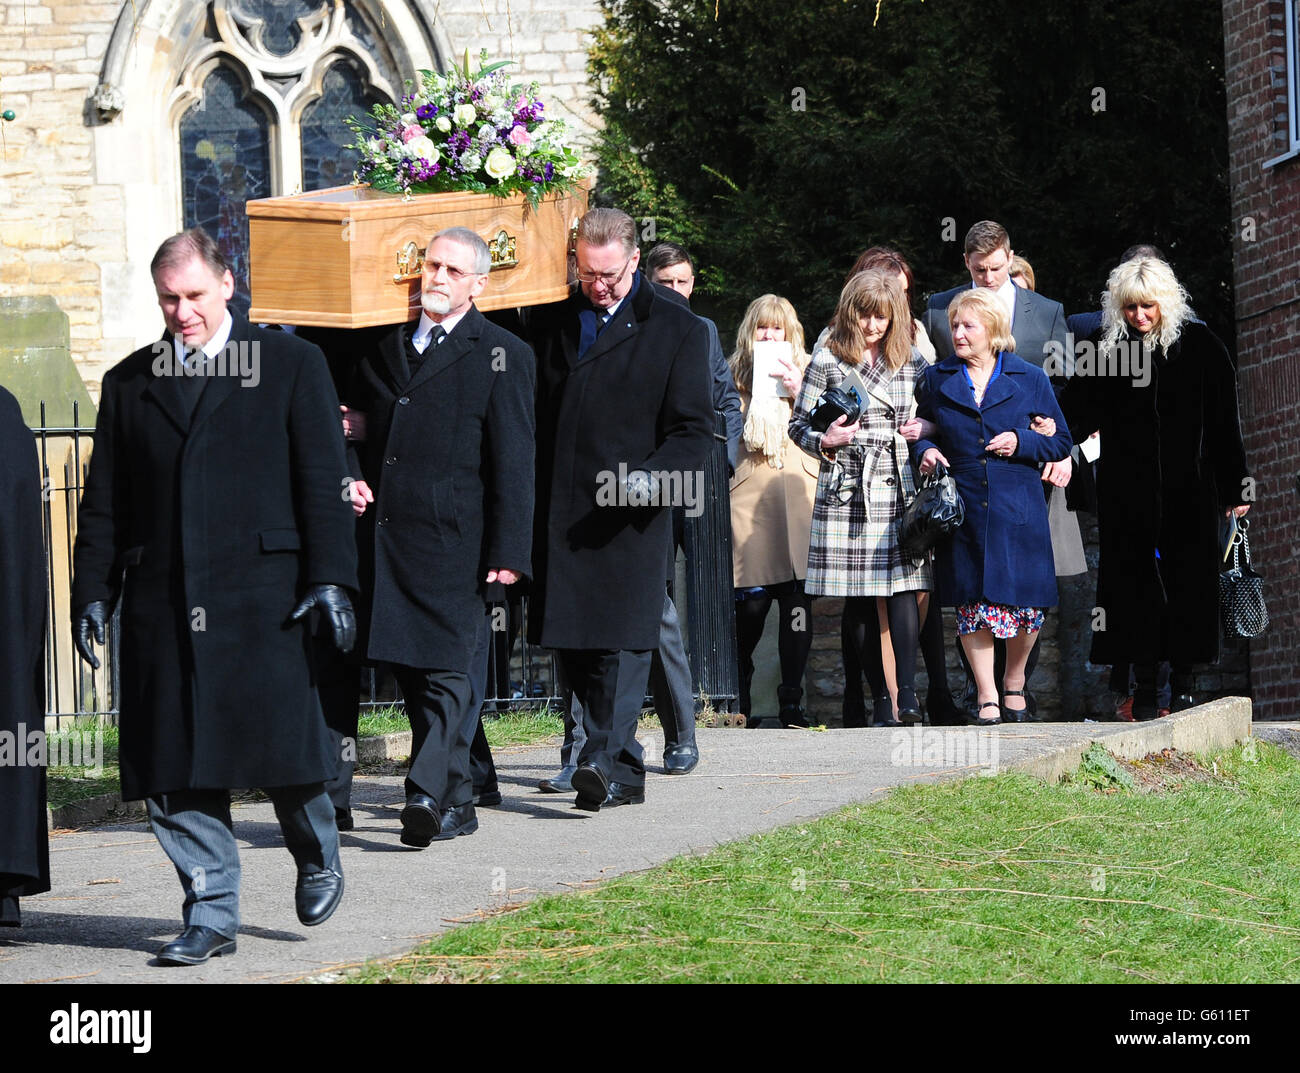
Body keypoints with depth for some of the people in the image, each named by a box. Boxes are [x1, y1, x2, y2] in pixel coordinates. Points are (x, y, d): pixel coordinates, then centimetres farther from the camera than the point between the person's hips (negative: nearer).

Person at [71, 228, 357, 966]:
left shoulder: (292, 365, 6)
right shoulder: (128, 383, 14)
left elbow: (323, 480, 1)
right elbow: (104, 502, 15)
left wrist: (330, 578, -8)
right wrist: (93, 593, 6)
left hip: (262, 598, -3)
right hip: (162, 607, 3)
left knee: (282, 744, -4)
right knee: (176, 767, -1)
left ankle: (319, 861, 25)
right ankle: (211, 913, 7)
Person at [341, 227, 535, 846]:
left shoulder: (503, 356, 0)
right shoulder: (384, 345, 15)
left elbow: (513, 463, -3)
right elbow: (358, 426, 26)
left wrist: (508, 551, -9)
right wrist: (352, 478, 5)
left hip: (454, 541, -6)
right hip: (386, 535, 6)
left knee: (448, 670, -11)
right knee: (409, 668, 8)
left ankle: (427, 795, -19)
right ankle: (455, 800, 17)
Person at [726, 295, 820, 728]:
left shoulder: (807, 370, 15)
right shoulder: (735, 375, 14)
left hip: (799, 489, 1)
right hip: (750, 492, -1)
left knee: (798, 601, -5)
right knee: (753, 599, -7)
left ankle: (791, 701, 1)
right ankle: (739, 697, 10)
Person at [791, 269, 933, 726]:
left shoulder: (913, 361, 10)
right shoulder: (828, 361, 2)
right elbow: (798, 424, 6)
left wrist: (922, 431, 1)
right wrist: (825, 442, -13)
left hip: (899, 490, 1)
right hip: (847, 493, -1)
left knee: (903, 588, -12)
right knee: (860, 601, 1)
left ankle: (907, 692, -17)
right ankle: (879, 697, 7)